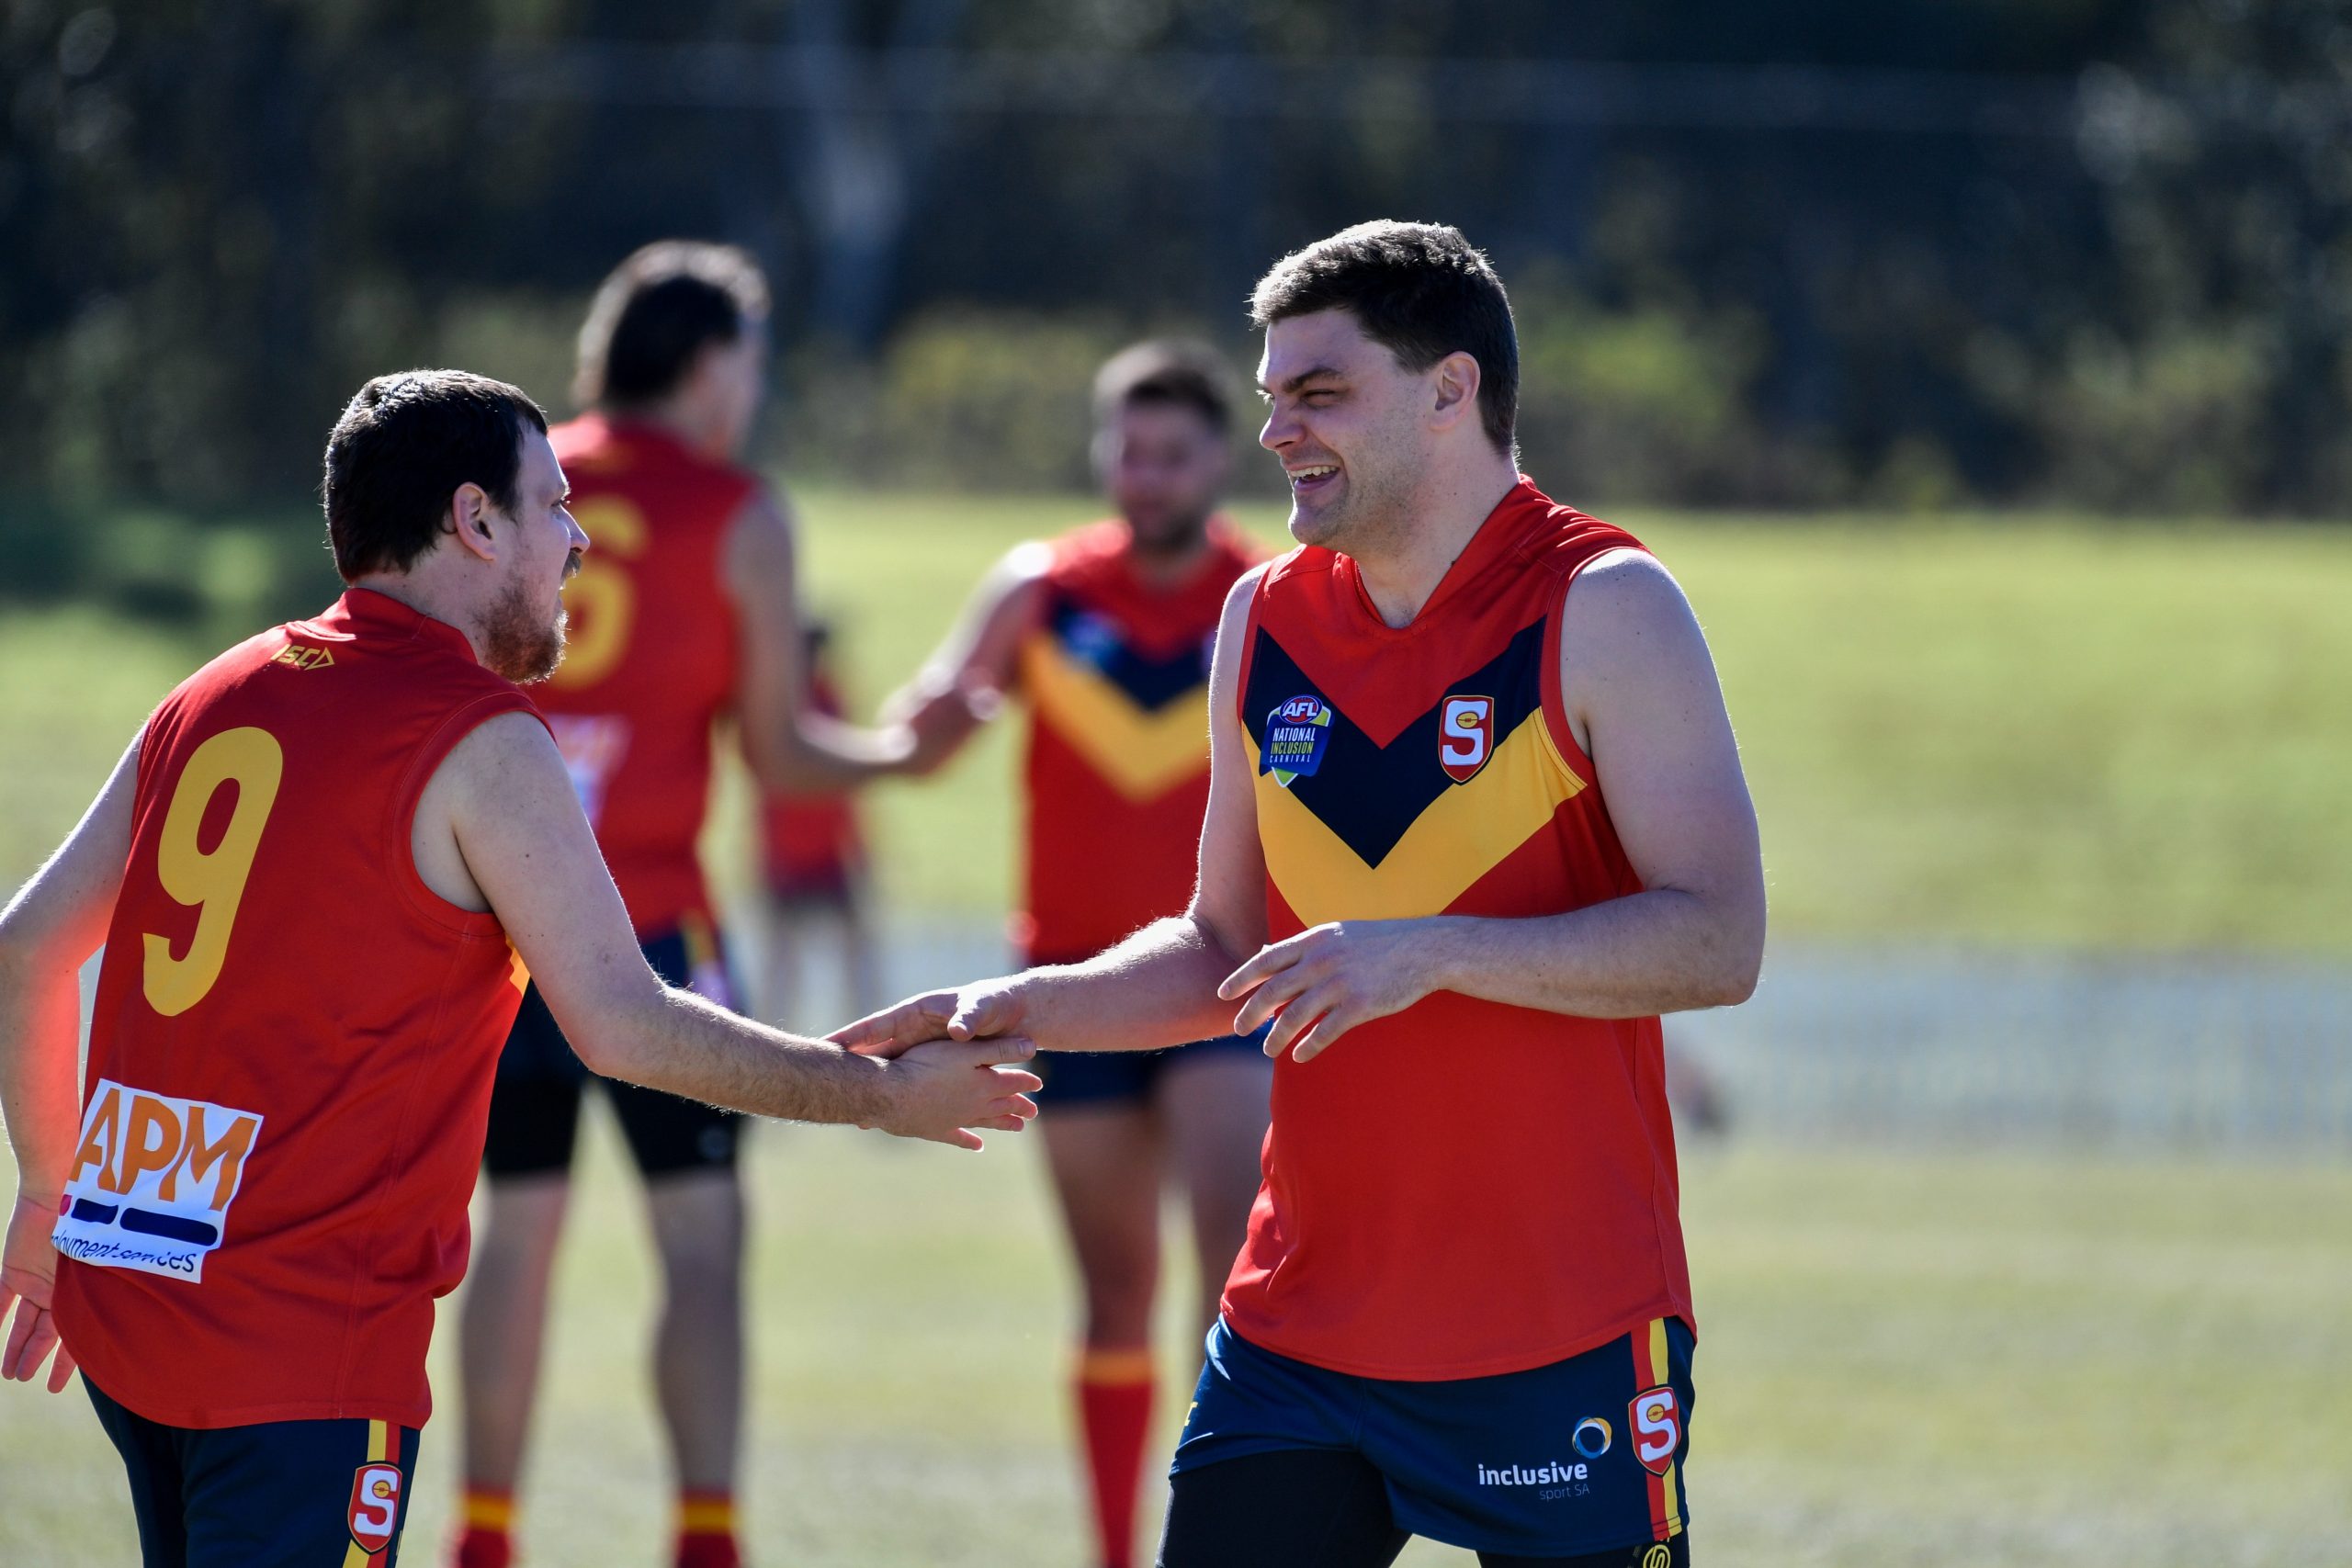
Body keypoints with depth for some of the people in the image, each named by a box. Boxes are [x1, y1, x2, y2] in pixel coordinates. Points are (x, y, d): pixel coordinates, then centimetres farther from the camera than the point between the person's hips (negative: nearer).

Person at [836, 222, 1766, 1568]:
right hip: (1298, 1335, 5)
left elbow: (1718, 941, -15)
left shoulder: (1602, 610, -7)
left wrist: (1430, 952, -23)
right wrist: (1023, 1008, 3)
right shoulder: (1266, 622, 10)